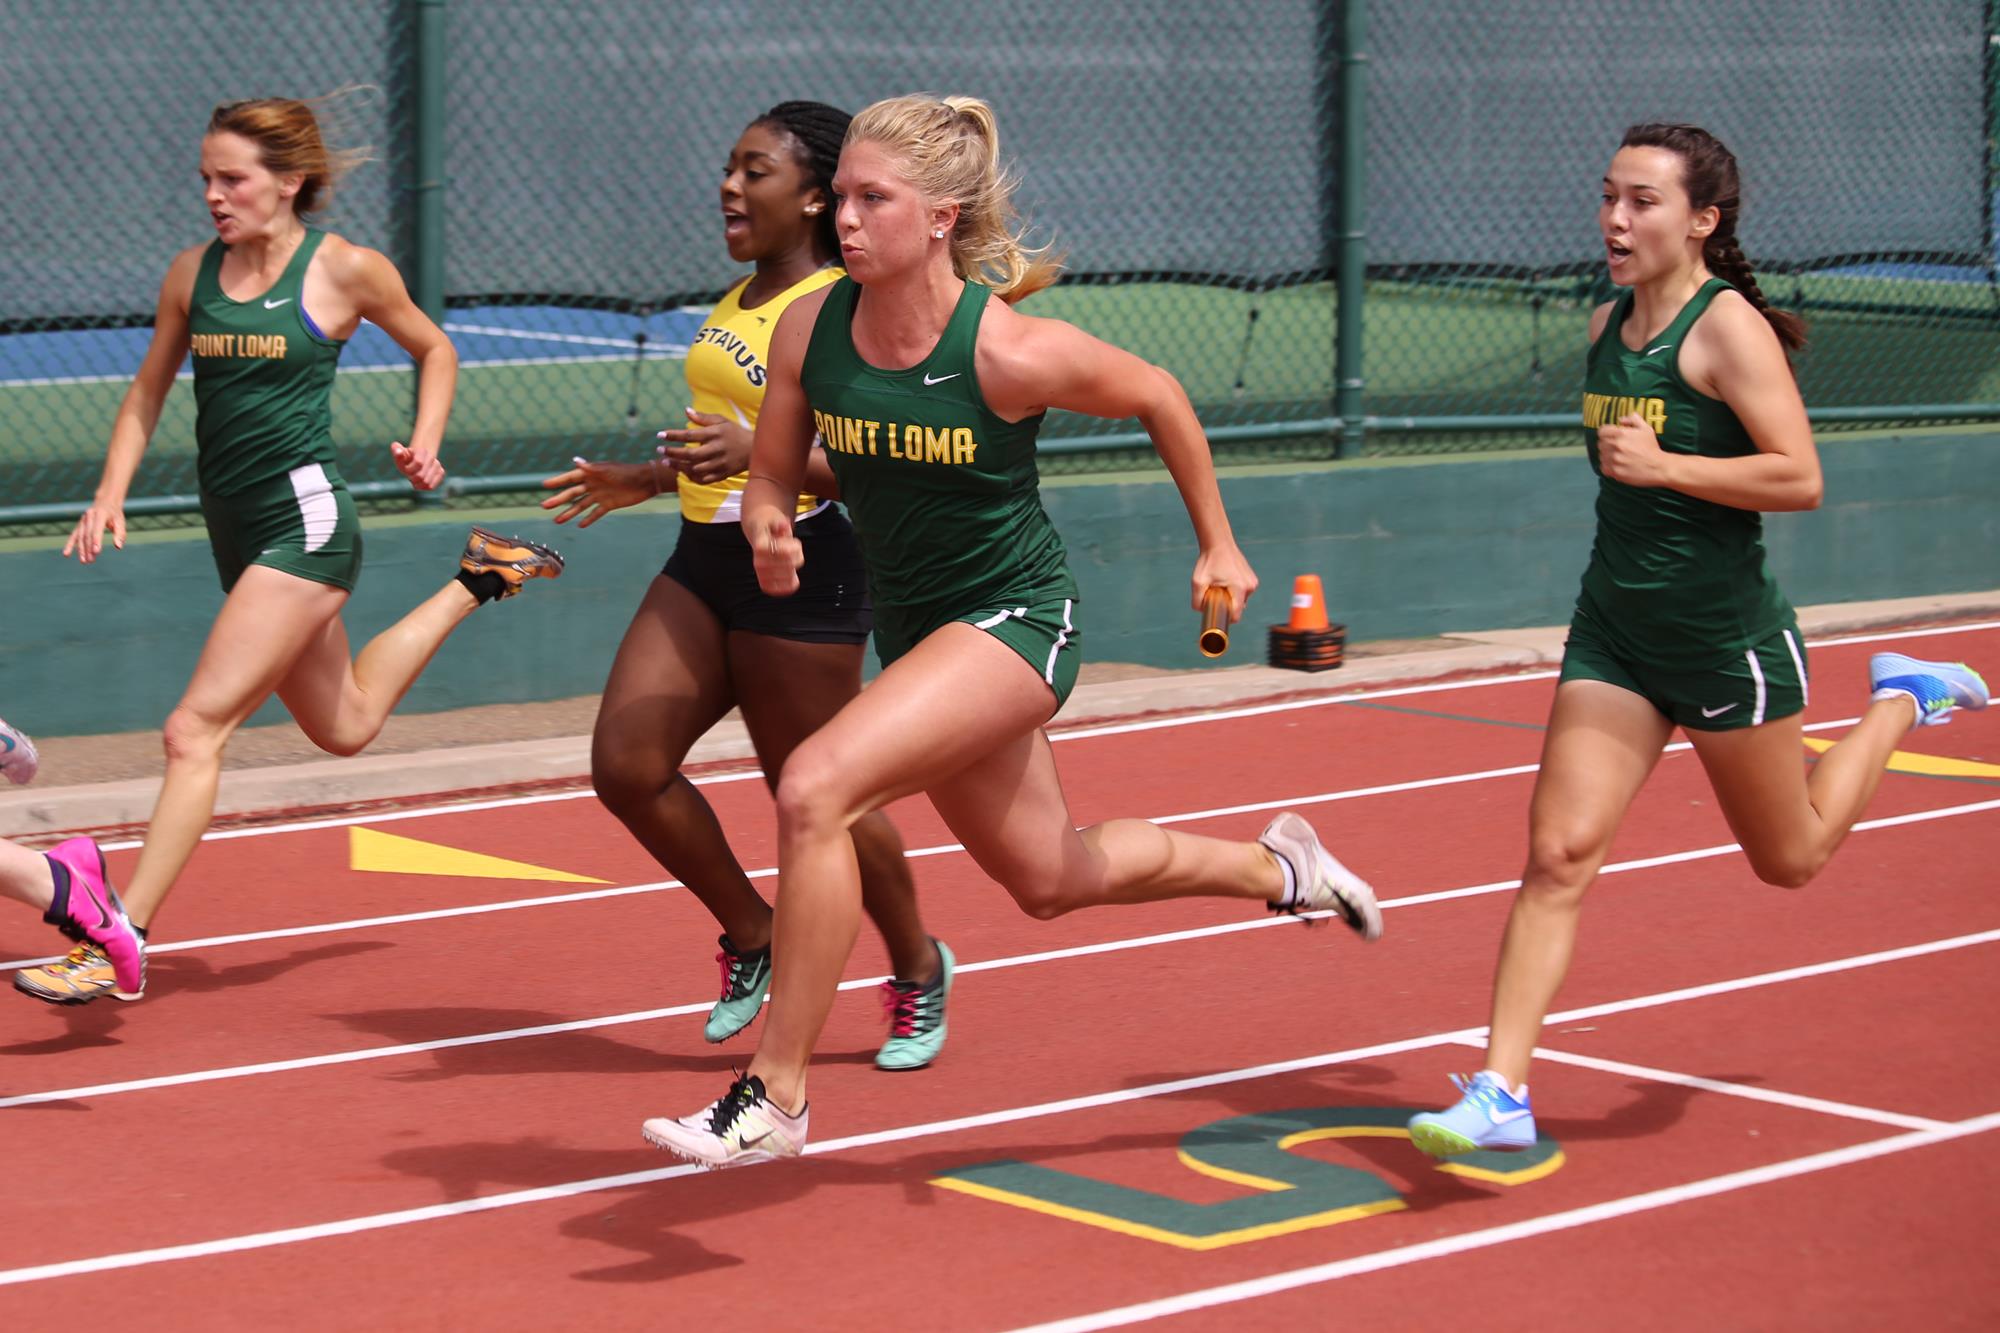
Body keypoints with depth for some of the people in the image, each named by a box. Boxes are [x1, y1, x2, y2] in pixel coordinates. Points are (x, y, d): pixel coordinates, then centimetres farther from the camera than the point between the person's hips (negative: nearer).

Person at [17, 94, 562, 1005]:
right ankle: (475, 583, 45)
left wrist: (426, 442, -6)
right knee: (343, 725, 23)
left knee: (196, 727, -16)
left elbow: (435, 351, 10)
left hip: (304, 519, -7)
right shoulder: (192, 273, 6)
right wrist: (111, 494, 4)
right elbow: (148, 391, 16)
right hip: (236, 530, 7)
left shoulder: (345, 271, -7)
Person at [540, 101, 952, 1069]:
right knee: (626, 767, -1)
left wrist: (757, 455, -33)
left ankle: (919, 971, 26)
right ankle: (752, 936, 19)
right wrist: (647, 479, 26)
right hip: (704, 561, 8)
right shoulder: (740, 298, 13)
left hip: (801, 569, -8)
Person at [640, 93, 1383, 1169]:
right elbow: (772, 477, 3)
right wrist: (769, 533, -21)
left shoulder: (1011, 353, -23)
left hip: (1015, 618, -7)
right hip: (912, 627, 7)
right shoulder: (809, 329, -10)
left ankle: (773, 1097, -18)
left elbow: (1157, 397, -5)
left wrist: (1217, 545, 4)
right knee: (1052, 880, 24)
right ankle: (1276, 869, 51)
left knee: (813, 788, -27)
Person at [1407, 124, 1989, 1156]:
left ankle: (1900, 701, 39)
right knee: (1559, 852, -8)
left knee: (1790, 859, 14)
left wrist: (1666, 467, -27)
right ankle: (1501, 1093, -10)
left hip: (1725, 635, -6)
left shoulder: (1727, 327, -16)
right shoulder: (1607, 327, 7)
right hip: (1615, 634, 6)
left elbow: (1800, 479, -22)